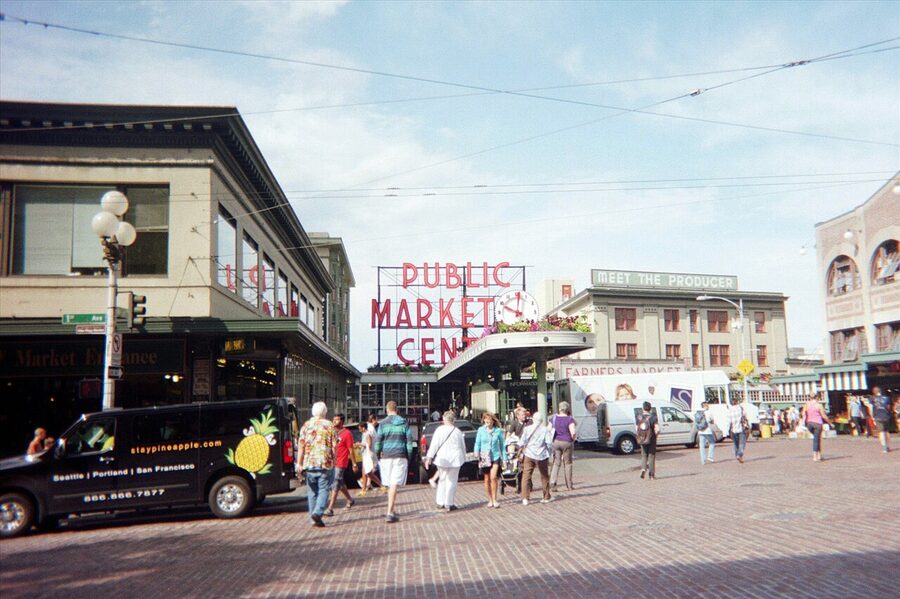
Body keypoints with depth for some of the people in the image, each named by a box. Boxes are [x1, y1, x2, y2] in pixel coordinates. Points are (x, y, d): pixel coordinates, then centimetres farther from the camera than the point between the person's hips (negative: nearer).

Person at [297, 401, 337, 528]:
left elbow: (301, 445, 0)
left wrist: (299, 463, 2)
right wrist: (334, 461, 9)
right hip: (326, 464, -2)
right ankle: (317, 513, -17)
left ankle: (315, 519, 12)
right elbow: (334, 446, -1)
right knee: (323, 490, 2)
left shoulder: (306, 425, 5)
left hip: (309, 464, 2)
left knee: (312, 492, 11)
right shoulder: (329, 425, 1)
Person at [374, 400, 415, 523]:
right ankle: (390, 513, -13)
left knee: (390, 485, 14)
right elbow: (409, 442, 1)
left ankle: (393, 511, 21)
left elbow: (378, 442, -4)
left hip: (386, 457, 0)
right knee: (395, 485, -4)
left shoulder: (383, 423, -1)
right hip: (401, 457, 0)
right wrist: (409, 458, 7)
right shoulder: (404, 423, 3)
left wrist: (378, 456, 8)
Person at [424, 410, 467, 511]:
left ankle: (440, 503, 19)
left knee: (442, 480, 15)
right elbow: (463, 447, 8)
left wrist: (429, 457, -6)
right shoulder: (458, 432, 1)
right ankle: (449, 504, 7)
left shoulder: (440, 430, -5)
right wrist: (463, 458, 21)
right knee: (451, 481, 6)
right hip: (455, 459, 0)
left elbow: (434, 445, -8)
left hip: (442, 459, 0)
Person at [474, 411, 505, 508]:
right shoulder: (481, 430, 2)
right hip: (484, 457, 2)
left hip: (495, 456, -2)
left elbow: (501, 444, 8)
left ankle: (494, 499, -4)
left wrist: (503, 457, 7)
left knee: (493, 477, -16)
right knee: (487, 479, 7)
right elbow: (477, 443, 6)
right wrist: (477, 453, -10)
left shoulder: (498, 431, 0)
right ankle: (490, 500, 19)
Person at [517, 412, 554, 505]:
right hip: (541, 456, 0)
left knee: (526, 476, 3)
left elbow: (522, 442, -2)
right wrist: (550, 452, 8)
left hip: (529, 455, 0)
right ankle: (546, 497, 22)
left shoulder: (527, 429, 0)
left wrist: (521, 451, 13)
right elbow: (549, 443, -8)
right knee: (544, 477, 14)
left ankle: (525, 498, -4)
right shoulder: (545, 430, -4)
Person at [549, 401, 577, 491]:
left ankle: (552, 483, -10)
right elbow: (573, 432, -17)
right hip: (567, 442, -3)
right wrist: (573, 439, 1)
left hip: (555, 442, 3)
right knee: (567, 463, 9)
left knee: (556, 463, 6)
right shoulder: (569, 419, -8)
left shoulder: (553, 418, 4)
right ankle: (569, 485, 16)